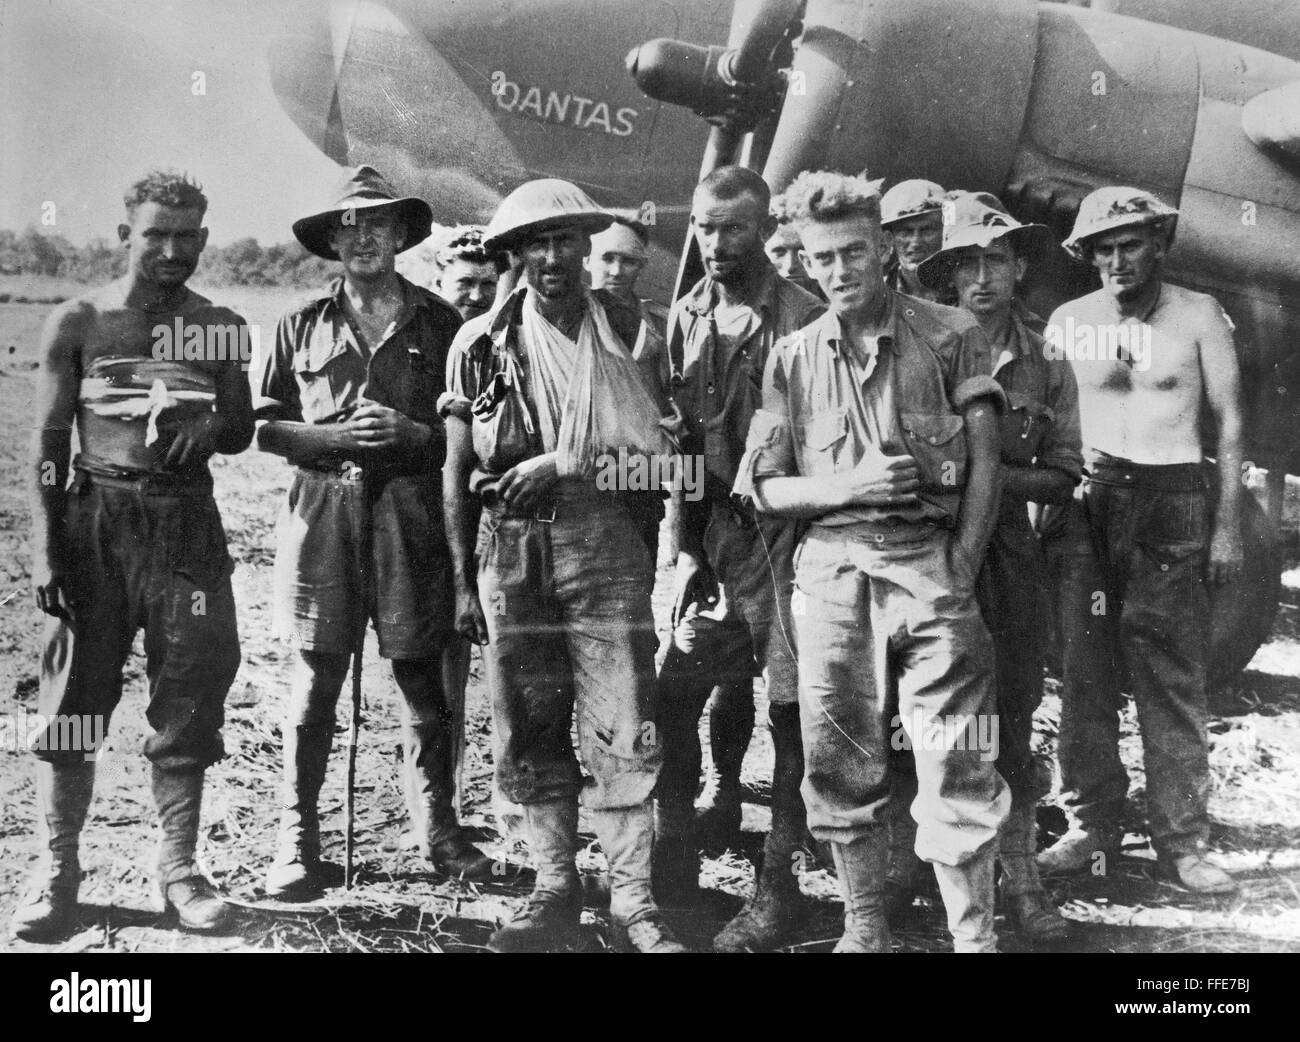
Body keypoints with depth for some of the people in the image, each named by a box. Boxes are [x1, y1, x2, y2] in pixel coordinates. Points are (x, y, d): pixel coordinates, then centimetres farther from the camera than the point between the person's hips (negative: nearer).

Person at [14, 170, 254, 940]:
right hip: (96, 519, -1)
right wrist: (46, 549, -7)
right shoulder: (79, 322, 2)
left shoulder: (221, 328, 8)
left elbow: (242, 432, 12)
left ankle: (179, 866, 16)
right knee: (74, 696, 1)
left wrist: (210, 427, -13)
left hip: (187, 521, 2)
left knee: (189, 698, 3)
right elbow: (49, 442, 1)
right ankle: (58, 870, 13)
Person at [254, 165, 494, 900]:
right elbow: (265, 424, 9)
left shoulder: (439, 323, 8)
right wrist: (335, 436, -7)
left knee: (426, 680, 3)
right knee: (316, 681, 2)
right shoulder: (304, 325, 11)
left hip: (412, 513, 0)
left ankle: (438, 830, 17)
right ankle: (298, 840, 11)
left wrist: (413, 433, -10)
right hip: (323, 509, 1)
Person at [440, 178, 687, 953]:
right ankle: (556, 892, 17)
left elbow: (660, 451, 3)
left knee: (622, 731, -4)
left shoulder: (631, 333, 3)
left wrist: (562, 465, -10)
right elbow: (458, 472, 9)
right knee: (529, 730, 6)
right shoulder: (481, 344, 6)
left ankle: (633, 904, 3)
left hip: (607, 542, -1)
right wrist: (463, 580, 7)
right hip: (511, 547, 2)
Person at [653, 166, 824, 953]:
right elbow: (678, 442, 12)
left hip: (785, 532, -5)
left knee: (790, 706, 2)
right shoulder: (687, 320, 9)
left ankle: (780, 880, 13)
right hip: (712, 537, 5)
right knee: (672, 694, 5)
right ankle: (673, 860, 21)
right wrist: (688, 549, 9)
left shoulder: (802, 319, -8)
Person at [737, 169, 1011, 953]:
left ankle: (975, 934, 5)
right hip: (832, 573, 2)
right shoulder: (793, 358, 9)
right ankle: (864, 928, 20)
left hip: (932, 566, -2)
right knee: (843, 764, 6)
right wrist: (847, 487, -9)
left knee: (957, 767, -5)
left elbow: (985, 464, 1)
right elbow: (764, 488, 8)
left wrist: (960, 569, -8)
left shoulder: (950, 335, 4)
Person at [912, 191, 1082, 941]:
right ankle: (903, 860, 20)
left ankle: (1021, 876, 16)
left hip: (1006, 549, 2)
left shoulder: (1045, 363, 5)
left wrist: (994, 475, -12)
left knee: (1013, 714, 5)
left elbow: (1063, 477, 4)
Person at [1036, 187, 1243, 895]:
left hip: (1174, 500, -2)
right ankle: (1092, 825, 10)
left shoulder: (1198, 315, 4)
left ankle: (1182, 841, 2)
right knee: (1085, 673, 1)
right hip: (1087, 502, 2)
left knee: (1174, 678, -3)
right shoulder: (1068, 322, 8)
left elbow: (1229, 421, 4)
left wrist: (1228, 524, -2)